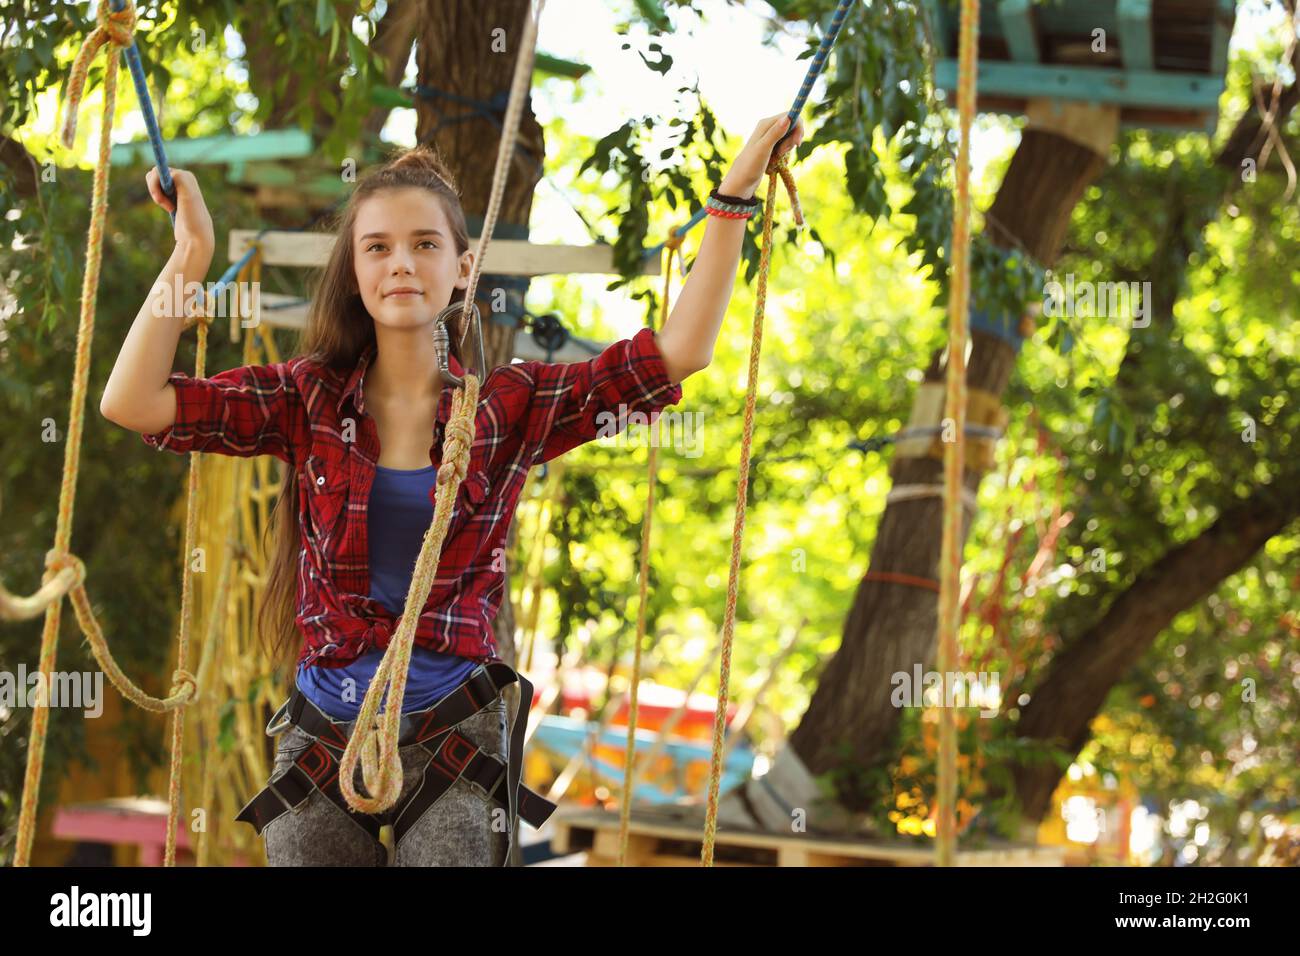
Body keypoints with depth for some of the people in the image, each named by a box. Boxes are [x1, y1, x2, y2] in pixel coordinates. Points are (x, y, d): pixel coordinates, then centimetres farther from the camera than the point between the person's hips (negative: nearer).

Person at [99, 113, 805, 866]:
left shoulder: (509, 408, -1)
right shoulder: (308, 400, 0)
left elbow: (676, 354, -7)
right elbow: (133, 403, -8)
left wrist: (734, 199, -10)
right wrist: (191, 256, -14)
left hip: (453, 740, -1)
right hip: (322, 739, 1)